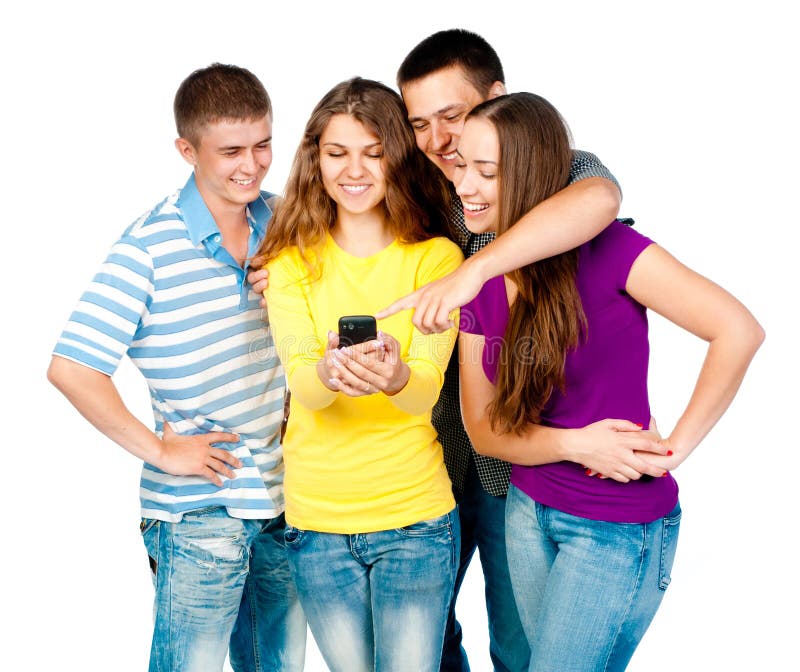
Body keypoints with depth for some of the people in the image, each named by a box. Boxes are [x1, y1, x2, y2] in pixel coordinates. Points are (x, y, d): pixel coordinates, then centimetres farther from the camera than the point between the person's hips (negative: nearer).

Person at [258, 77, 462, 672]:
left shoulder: (436, 256, -3)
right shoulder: (291, 261, 1)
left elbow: (429, 387, -15)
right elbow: (301, 385, -13)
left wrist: (396, 378, -39)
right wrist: (327, 374, -37)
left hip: (415, 515, -1)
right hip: (317, 516, 2)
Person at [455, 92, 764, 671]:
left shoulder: (605, 249, -19)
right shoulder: (480, 283, -2)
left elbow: (740, 331, -24)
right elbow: (483, 428, -2)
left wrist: (676, 447, -19)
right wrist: (575, 444, -18)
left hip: (619, 528, -6)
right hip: (527, 510, 6)